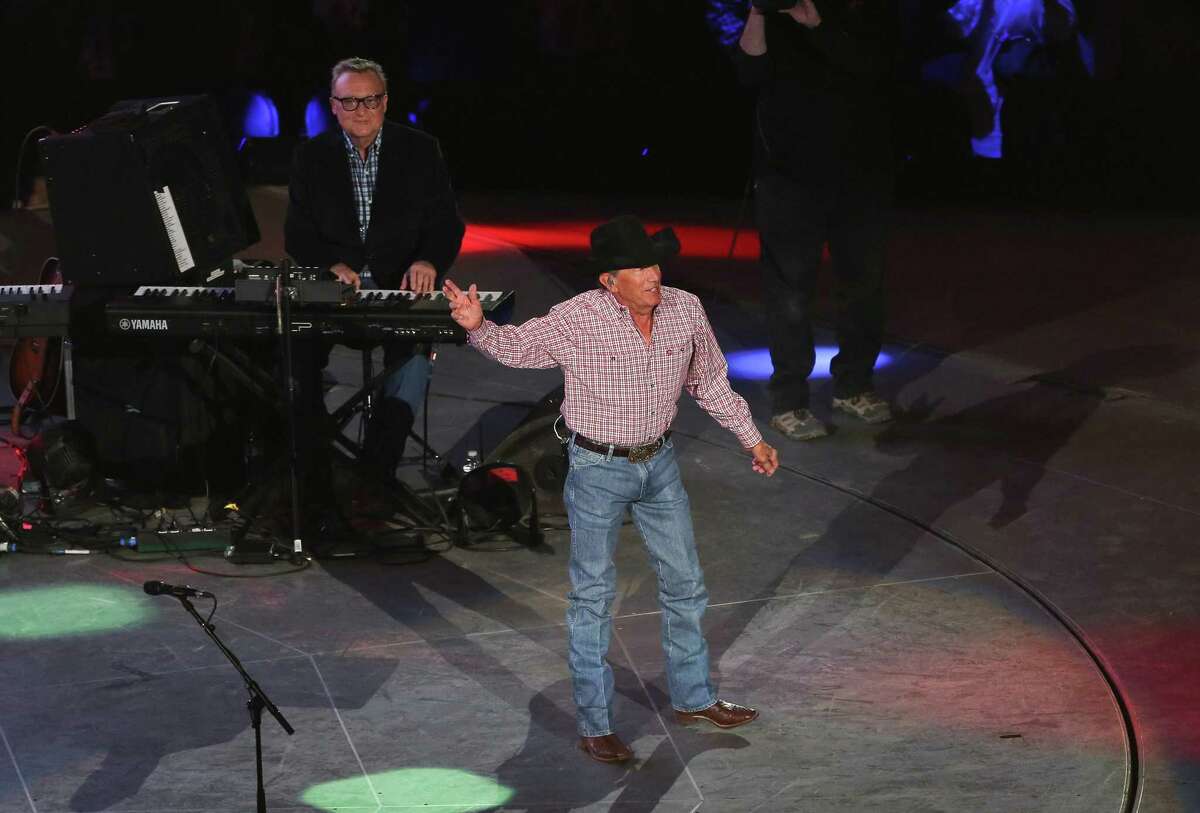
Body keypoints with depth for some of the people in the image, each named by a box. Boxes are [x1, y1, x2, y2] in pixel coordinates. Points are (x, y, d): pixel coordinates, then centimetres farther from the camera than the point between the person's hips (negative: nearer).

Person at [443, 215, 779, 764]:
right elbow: (515, 347, -8)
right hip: (598, 470, -5)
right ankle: (594, 724, 12)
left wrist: (751, 438, 12)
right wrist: (477, 326, -30)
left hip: (659, 463, 5)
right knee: (593, 596, 3)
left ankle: (693, 697, 34)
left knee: (684, 583, 16)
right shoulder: (577, 319, -19)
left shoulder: (685, 310, -6)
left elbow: (709, 382, 9)